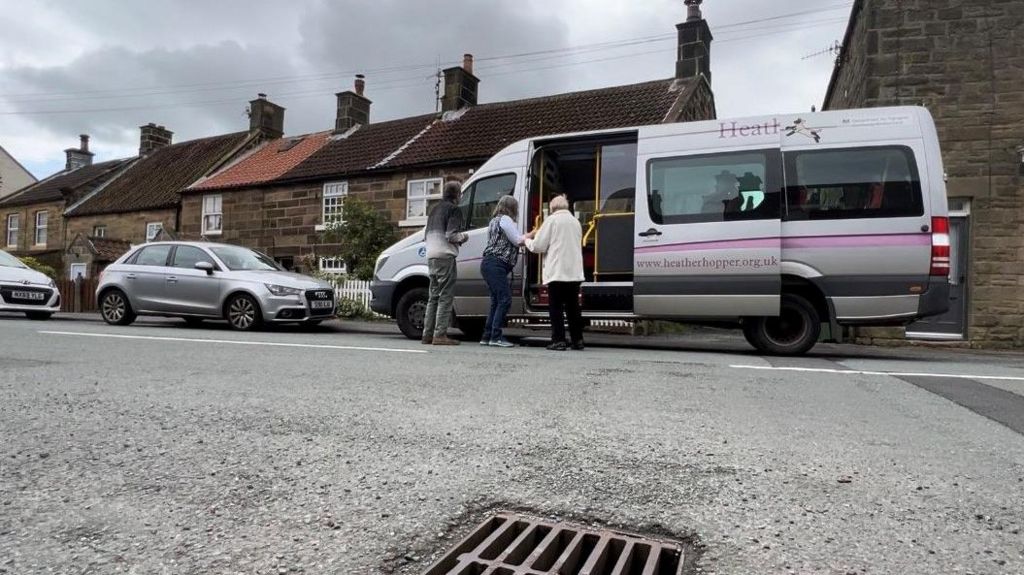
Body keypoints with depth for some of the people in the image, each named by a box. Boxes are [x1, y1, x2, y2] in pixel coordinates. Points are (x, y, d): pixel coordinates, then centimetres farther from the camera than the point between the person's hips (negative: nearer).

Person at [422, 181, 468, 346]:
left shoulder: (435, 209, 20)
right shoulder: (454, 210, -7)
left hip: (431, 256, 9)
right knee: (446, 297, -7)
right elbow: (451, 235, -17)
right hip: (445, 257, -9)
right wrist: (463, 236, 3)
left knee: (434, 296, 12)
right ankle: (440, 335, -11)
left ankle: (428, 334, 12)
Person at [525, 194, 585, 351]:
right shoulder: (576, 222, 17)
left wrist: (527, 240, 15)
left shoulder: (552, 220, -3)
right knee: (573, 307, 12)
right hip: (575, 272, 6)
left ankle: (558, 340, -2)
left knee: (556, 307, 1)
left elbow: (538, 246, -6)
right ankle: (577, 340, 12)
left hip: (557, 272, -6)